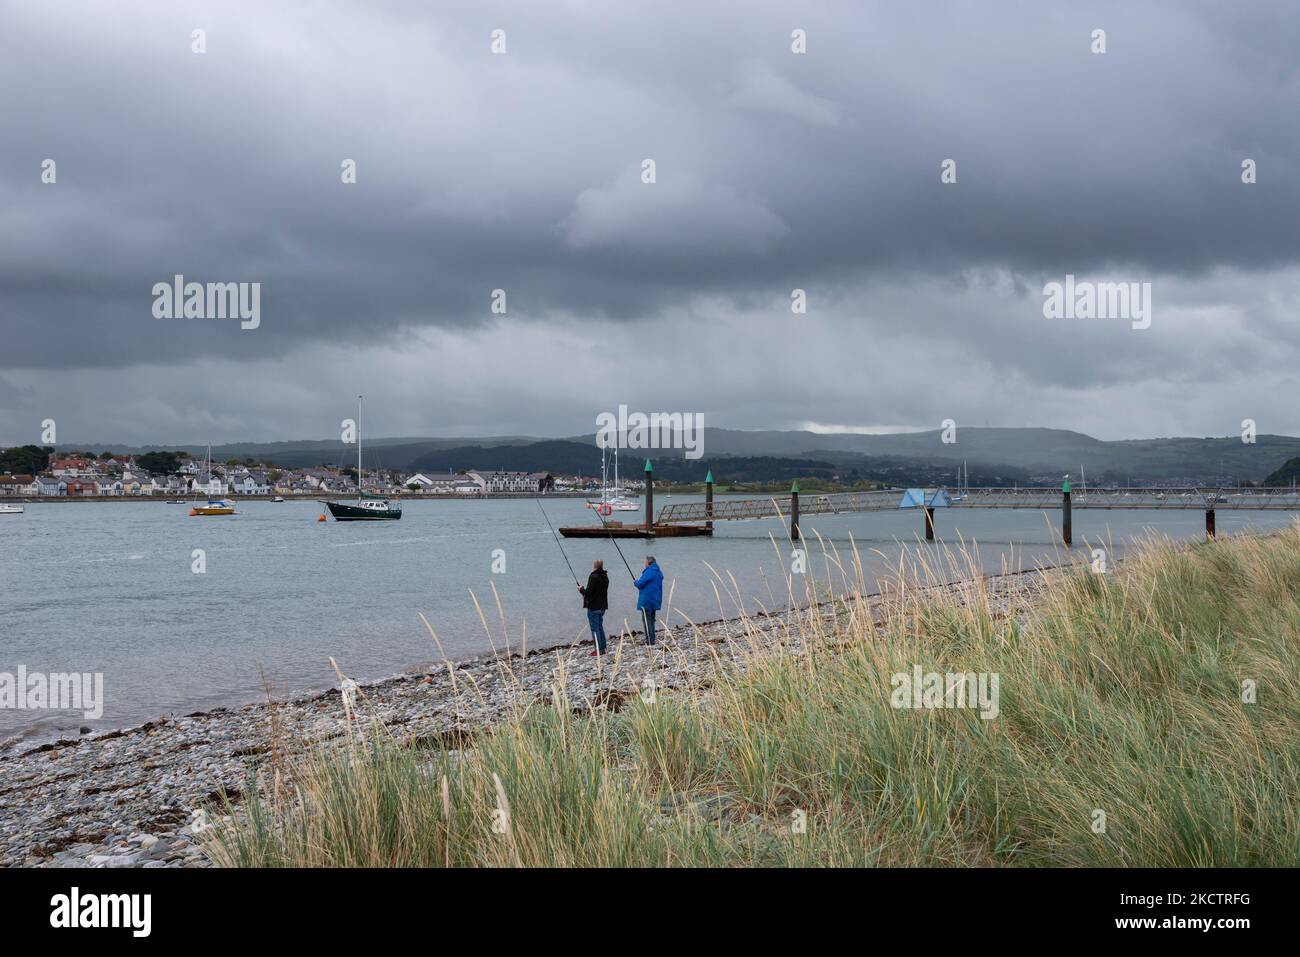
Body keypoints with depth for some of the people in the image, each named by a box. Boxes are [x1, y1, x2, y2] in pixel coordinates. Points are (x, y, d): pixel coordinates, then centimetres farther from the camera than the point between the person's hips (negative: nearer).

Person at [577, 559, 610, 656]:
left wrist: (581, 589, 0)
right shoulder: (605, 577, 9)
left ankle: (598, 650, -2)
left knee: (595, 628, -3)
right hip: (602, 606, 8)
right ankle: (602, 648, 19)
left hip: (593, 607, -8)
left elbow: (589, 592, -21)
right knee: (600, 627, 16)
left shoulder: (593, 577, -19)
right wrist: (584, 591, 20)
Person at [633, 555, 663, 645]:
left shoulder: (648, 572, -17)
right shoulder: (659, 572, 12)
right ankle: (652, 639, 18)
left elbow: (639, 584, -19)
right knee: (652, 619, 15)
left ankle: (650, 640, -8)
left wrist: (636, 581, 4)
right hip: (655, 600, 9)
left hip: (647, 600, -9)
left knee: (647, 620, -5)